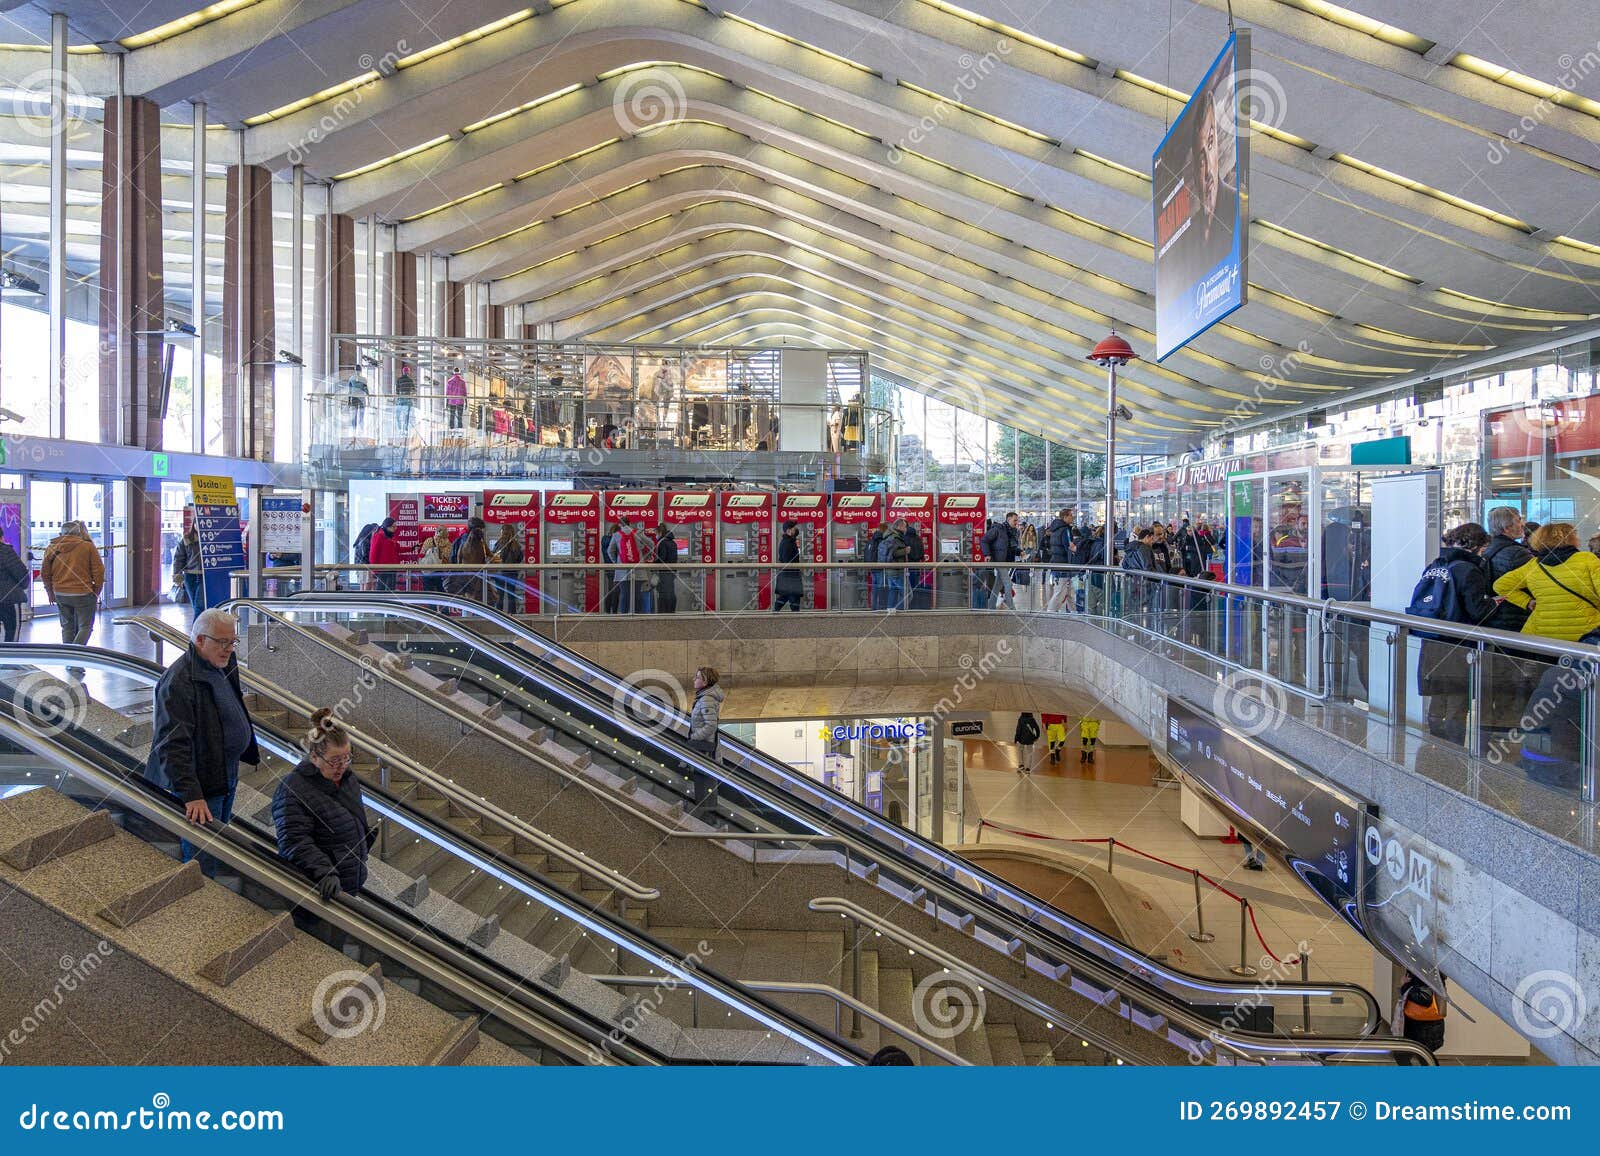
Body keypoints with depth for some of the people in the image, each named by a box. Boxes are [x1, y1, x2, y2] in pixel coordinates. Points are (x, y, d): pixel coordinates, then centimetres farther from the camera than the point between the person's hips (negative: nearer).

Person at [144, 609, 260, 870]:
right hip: (200, 785, -9)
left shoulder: (224, 666, 5)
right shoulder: (179, 682, -24)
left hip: (227, 776, 10)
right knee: (201, 861, -2)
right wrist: (191, 796, -33)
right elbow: (173, 745, -29)